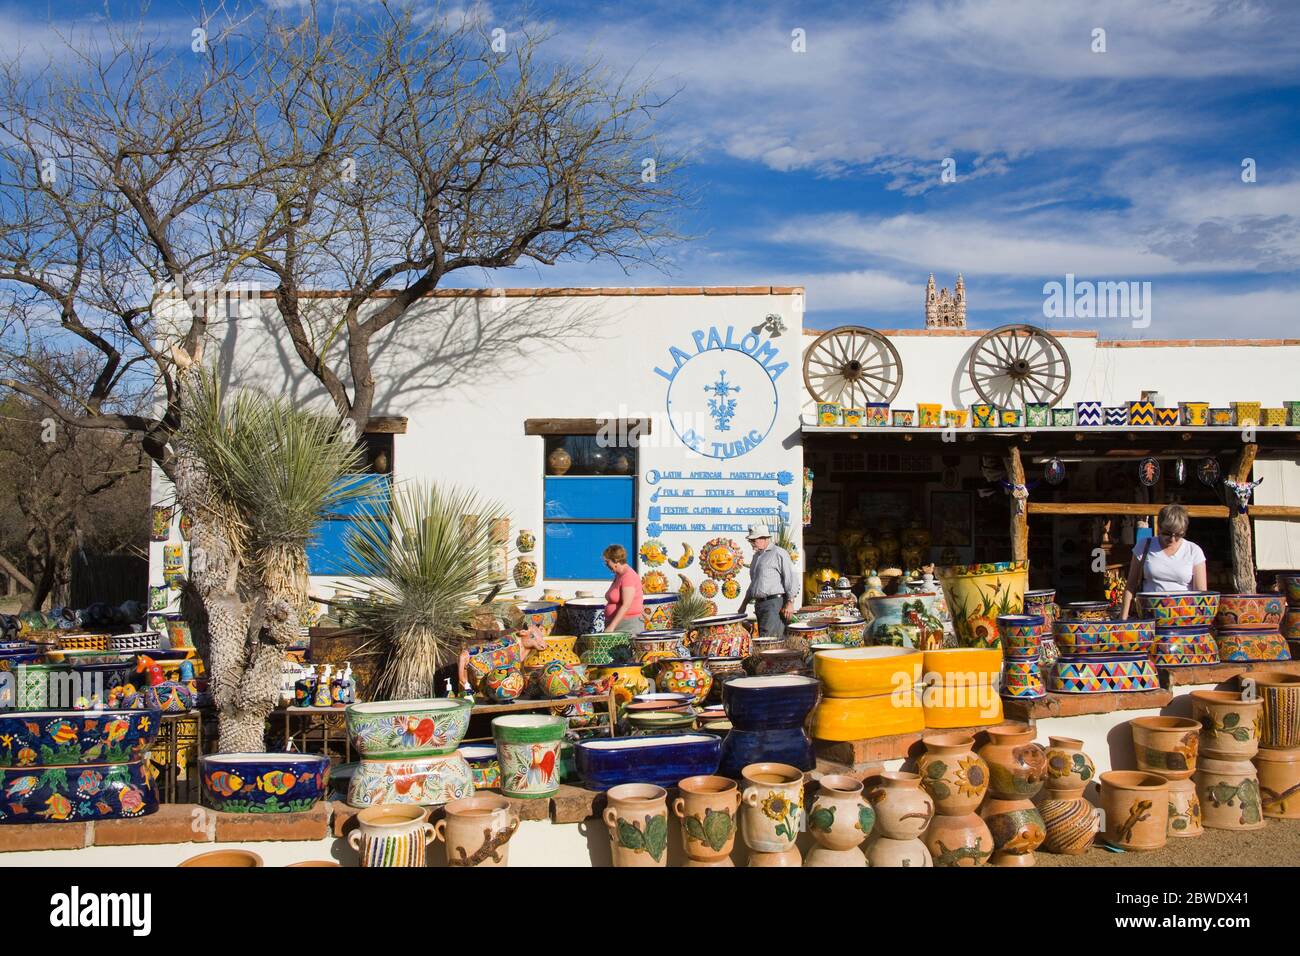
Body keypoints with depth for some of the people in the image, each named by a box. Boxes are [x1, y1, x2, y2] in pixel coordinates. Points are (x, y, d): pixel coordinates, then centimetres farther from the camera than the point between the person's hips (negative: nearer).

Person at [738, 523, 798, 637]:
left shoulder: (778, 553, -5)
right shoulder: (756, 556, 21)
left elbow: (791, 578, -10)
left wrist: (790, 603, -16)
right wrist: (744, 603, 25)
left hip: (774, 603, -9)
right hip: (759, 604, 9)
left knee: (767, 641, -17)